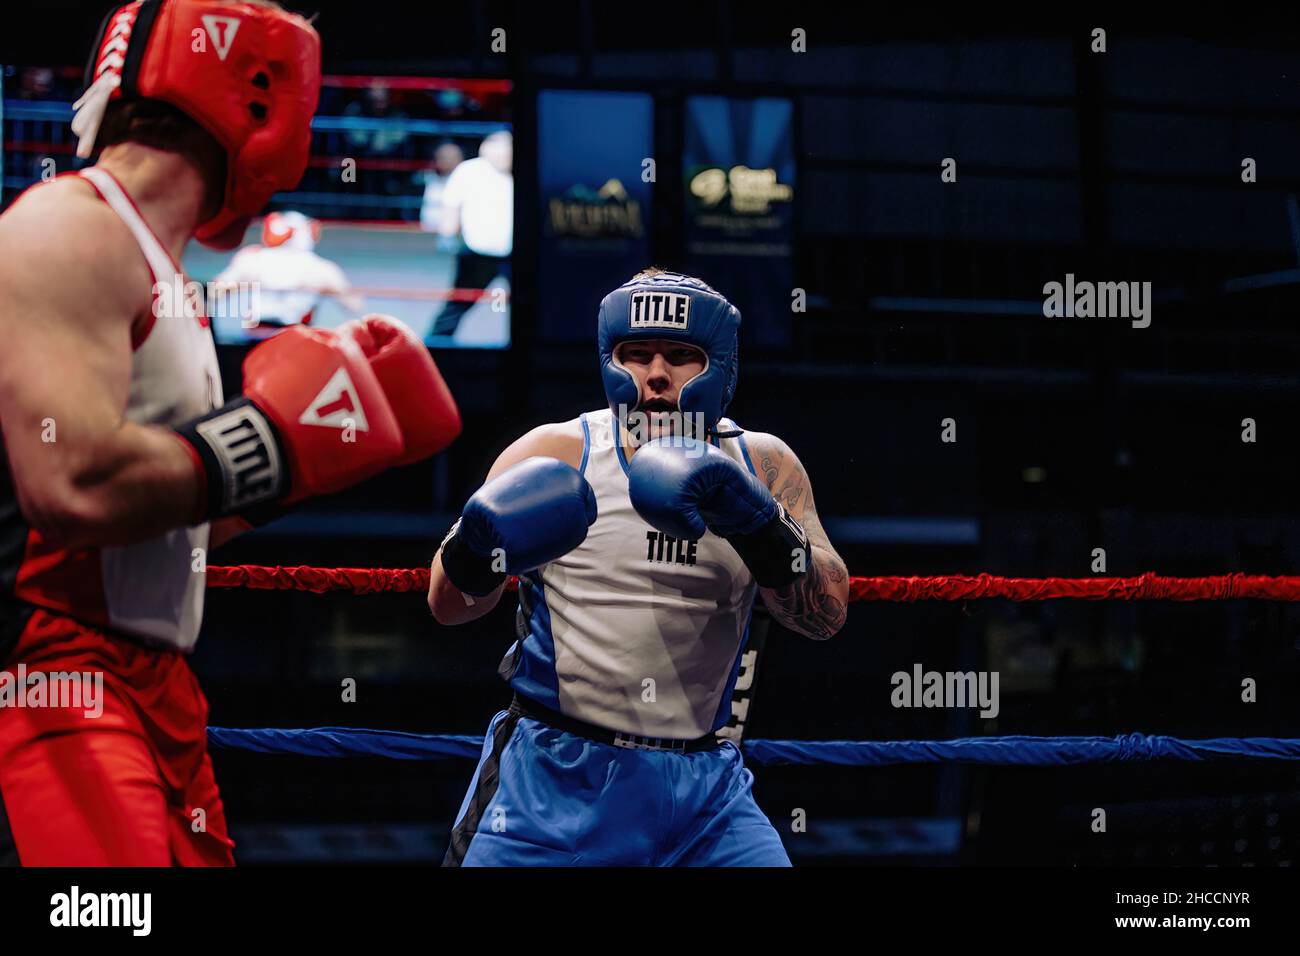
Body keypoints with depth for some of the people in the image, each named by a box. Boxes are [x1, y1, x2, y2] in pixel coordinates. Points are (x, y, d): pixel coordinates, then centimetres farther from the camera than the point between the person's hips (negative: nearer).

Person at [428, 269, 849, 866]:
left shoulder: (760, 467, 4)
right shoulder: (557, 453, -2)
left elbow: (828, 615, -7)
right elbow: (447, 606, -4)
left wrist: (758, 529, -24)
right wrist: (475, 554, -27)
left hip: (703, 785, 2)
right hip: (556, 775, -2)